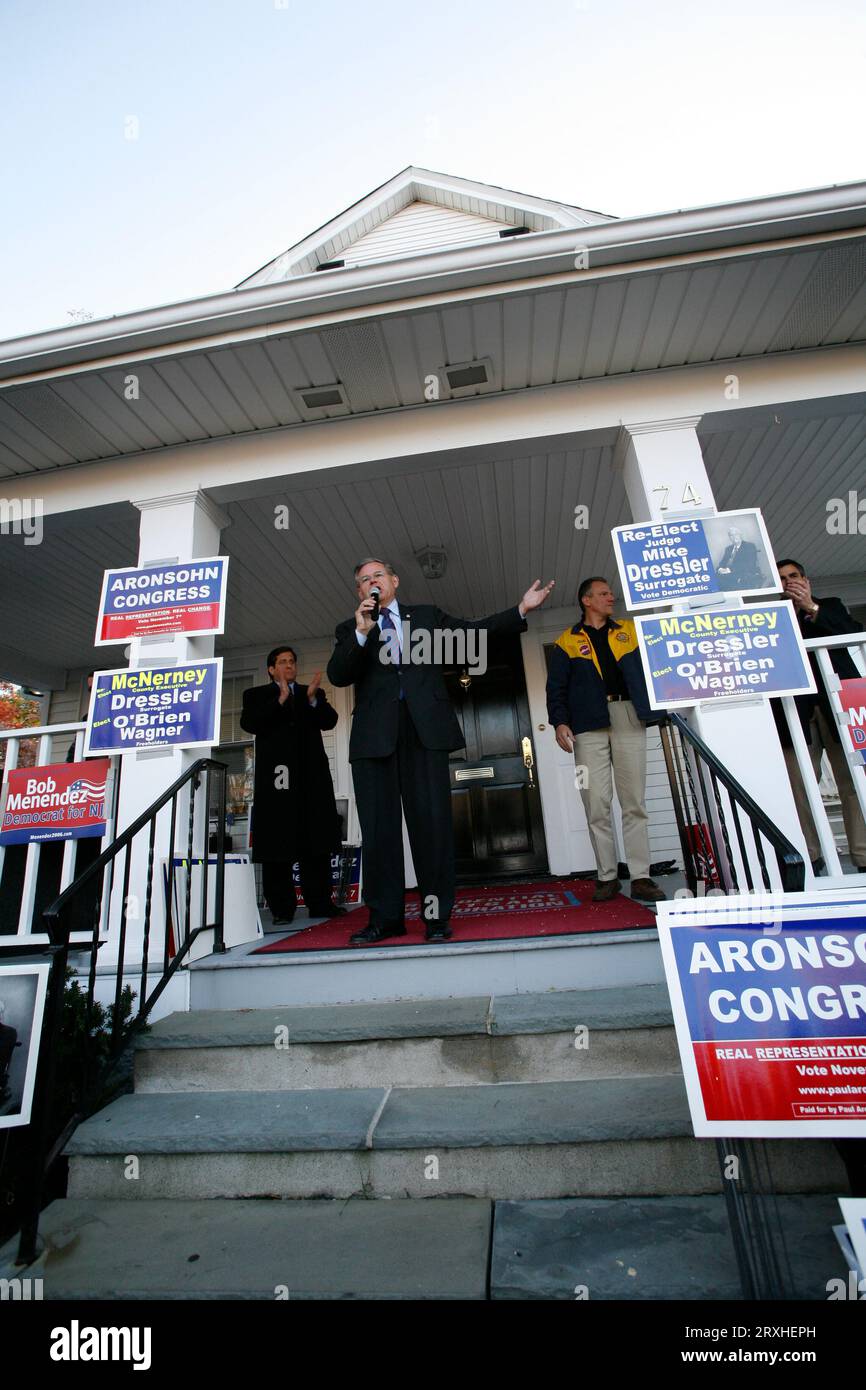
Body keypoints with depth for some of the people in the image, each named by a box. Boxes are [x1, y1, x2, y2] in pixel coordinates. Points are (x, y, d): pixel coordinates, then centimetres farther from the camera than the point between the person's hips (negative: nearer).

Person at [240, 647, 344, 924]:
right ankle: (282, 907, 7)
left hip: (311, 775, 2)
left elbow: (329, 721, 5)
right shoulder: (256, 694, 13)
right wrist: (279, 701, -14)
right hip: (275, 774, -2)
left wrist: (313, 699, -12)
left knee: (316, 839, 3)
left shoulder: (313, 693, 19)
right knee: (276, 841, -1)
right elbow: (249, 723, -5)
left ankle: (319, 903, 11)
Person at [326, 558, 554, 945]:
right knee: (378, 827, 1)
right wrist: (361, 633, -9)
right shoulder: (350, 629, 18)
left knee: (433, 821, -2)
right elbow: (337, 675, 3)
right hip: (374, 735, 1)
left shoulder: (427, 615, 20)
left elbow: (476, 631, 16)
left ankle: (437, 915, 9)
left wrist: (521, 609, 9)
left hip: (425, 729, 0)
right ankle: (385, 917, 12)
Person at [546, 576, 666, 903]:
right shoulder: (567, 642, 11)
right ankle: (607, 877, 9)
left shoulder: (630, 631, 18)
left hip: (629, 720, 2)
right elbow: (556, 687, 6)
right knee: (596, 803, -2)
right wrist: (559, 722, -7)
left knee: (634, 802, 1)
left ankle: (641, 877, 7)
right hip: (589, 725, -1)